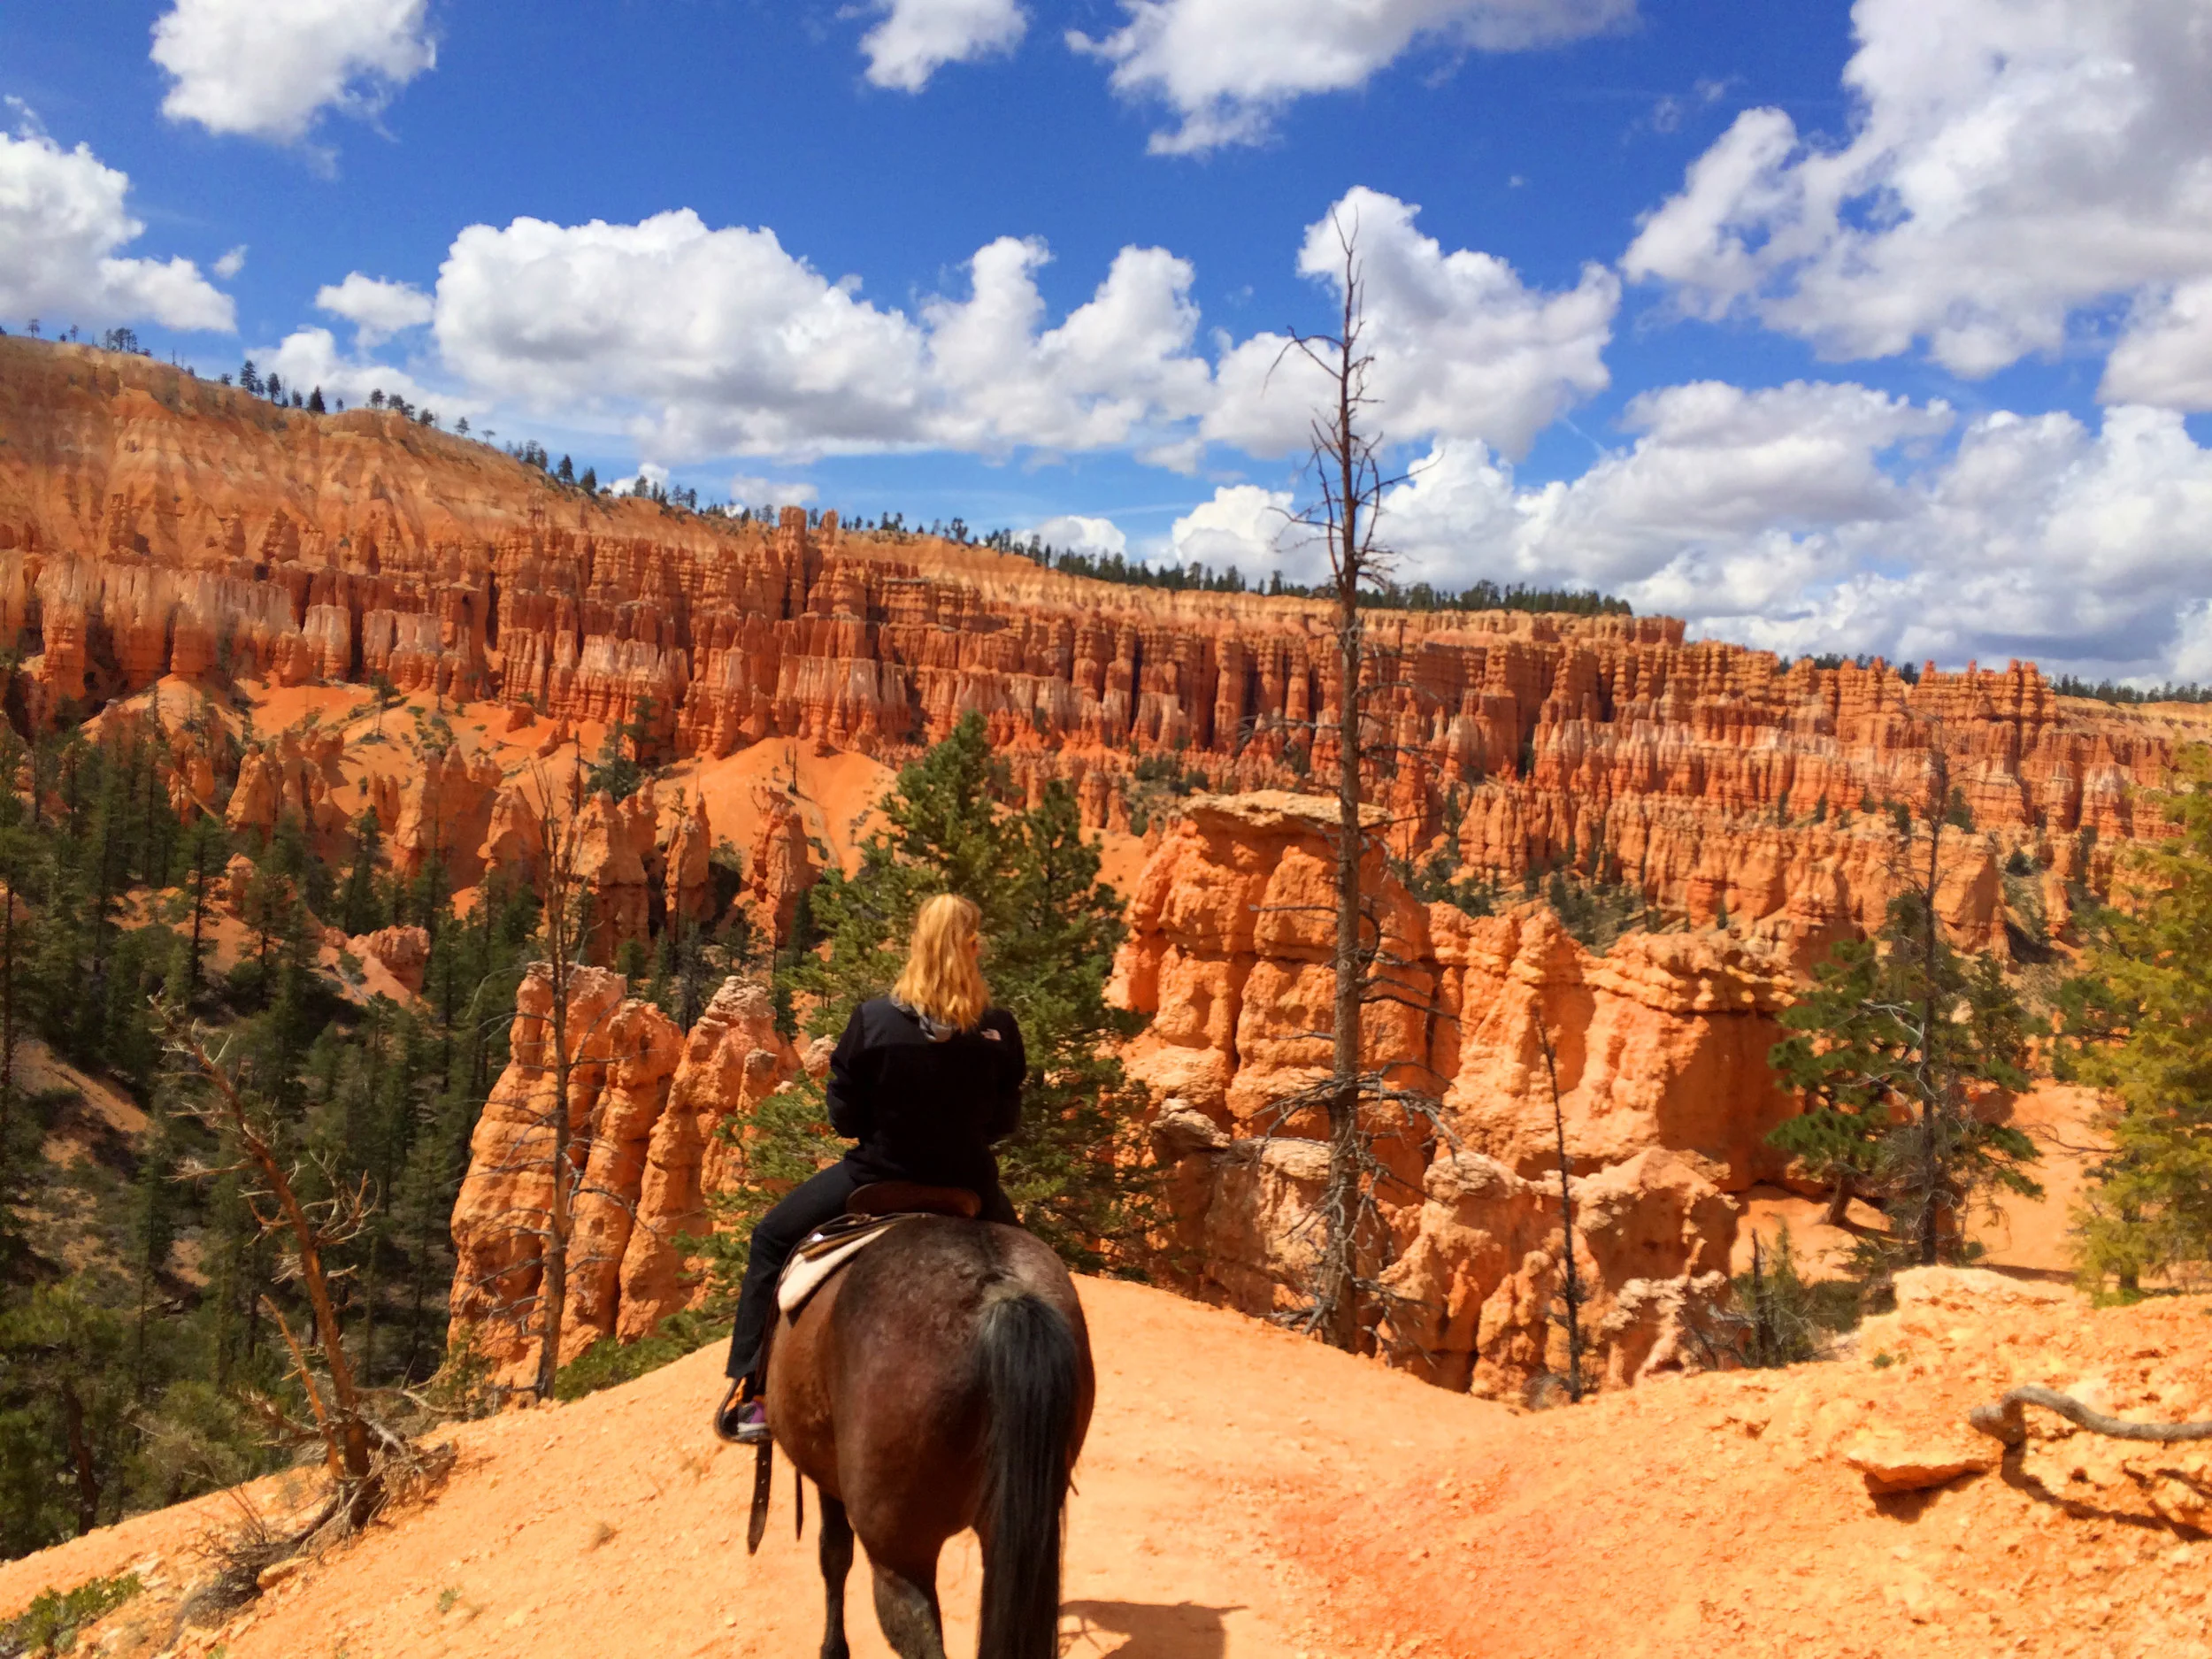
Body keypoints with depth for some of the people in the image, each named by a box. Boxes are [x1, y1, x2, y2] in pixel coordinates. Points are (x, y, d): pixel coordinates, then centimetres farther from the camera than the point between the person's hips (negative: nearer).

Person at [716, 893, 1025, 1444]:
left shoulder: (873, 1020, -16)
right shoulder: (1000, 1030, -12)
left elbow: (842, 1117, -8)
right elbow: (1006, 1120, -1)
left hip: (877, 1178, -1)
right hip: (967, 1185, 2)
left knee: (773, 1239, 22)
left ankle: (749, 1396, 20)